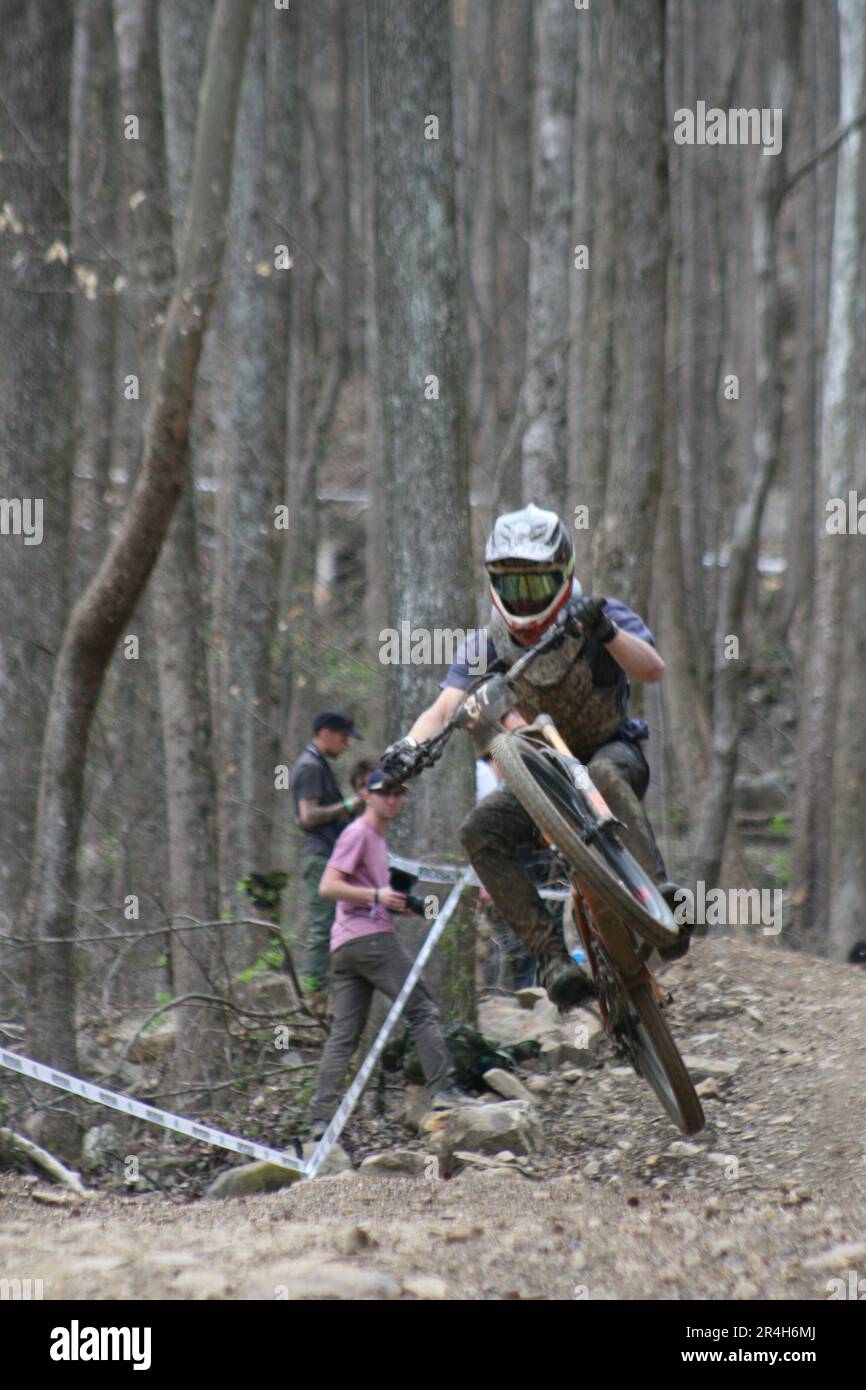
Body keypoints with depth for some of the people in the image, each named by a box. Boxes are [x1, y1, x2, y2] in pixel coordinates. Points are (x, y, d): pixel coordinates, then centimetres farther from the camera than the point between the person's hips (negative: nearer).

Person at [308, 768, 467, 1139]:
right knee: (422, 1009, -7)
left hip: (343, 947, 10)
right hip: (369, 938, -10)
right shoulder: (358, 833, -4)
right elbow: (328, 886, -14)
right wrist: (377, 895, -18)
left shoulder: (377, 837, 26)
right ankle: (444, 1090, -13)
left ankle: (323, 1117, -2)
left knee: (343, 1032, 3)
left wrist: (398, 905, 18)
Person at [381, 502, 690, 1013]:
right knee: (481, 831, -24)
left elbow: (653, 669, -25)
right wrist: (410, 746, -33)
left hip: (611, 749, -3)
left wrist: (605, 631, -43)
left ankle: (659, 895, -45)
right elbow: (447, 706, -12)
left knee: (605, 775, -40)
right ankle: (553, 955, -27)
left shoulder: (598, 615, -10)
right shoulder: (487, 644, -3)